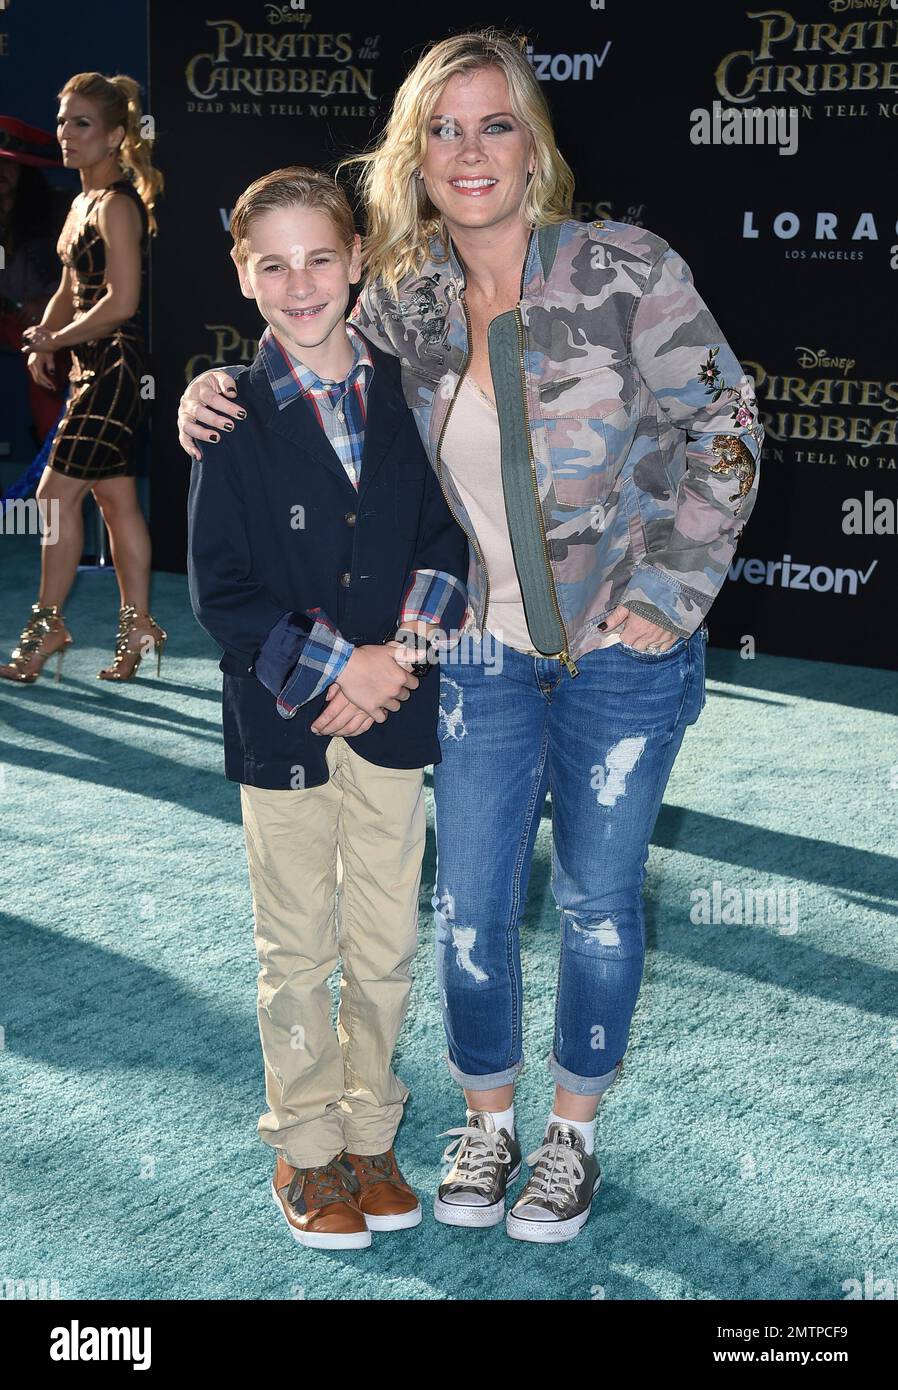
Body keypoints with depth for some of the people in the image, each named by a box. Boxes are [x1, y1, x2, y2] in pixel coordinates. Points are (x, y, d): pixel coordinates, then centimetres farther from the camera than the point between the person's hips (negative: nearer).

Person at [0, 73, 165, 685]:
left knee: (58, 493, -8)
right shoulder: (83, 203, 16)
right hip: (98, 366, 10)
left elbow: (121, 302, -20)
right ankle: (138, 627, 16)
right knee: (117, 497, 10)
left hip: (118, 363, -10)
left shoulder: (118, 204, -13)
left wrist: (56, 339, -10)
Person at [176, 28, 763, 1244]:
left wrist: (671, 596, -11)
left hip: (623, 652, -3)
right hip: (484, 654, 3)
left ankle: (574, 1132, 33)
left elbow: (722, 432, -8)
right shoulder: (404, 304, -2)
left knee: (598, 899, 11)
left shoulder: (628, 272, -13)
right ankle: (487, 1119, 34)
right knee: (470, 904, 10)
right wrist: (221, 395, -5)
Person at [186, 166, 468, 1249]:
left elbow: (447, 533, 2)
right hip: (281, 722, -2)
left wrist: (401, 654, -13)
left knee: (385, 945, 12)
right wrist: (340, 665, -16)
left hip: (391, 712, 3)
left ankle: (369, 1135, 31)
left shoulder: (406, 393, 1)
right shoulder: (233, 417, -8)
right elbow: (220, 592, -10)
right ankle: (304, 1149, 28)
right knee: (297, 950, 11)